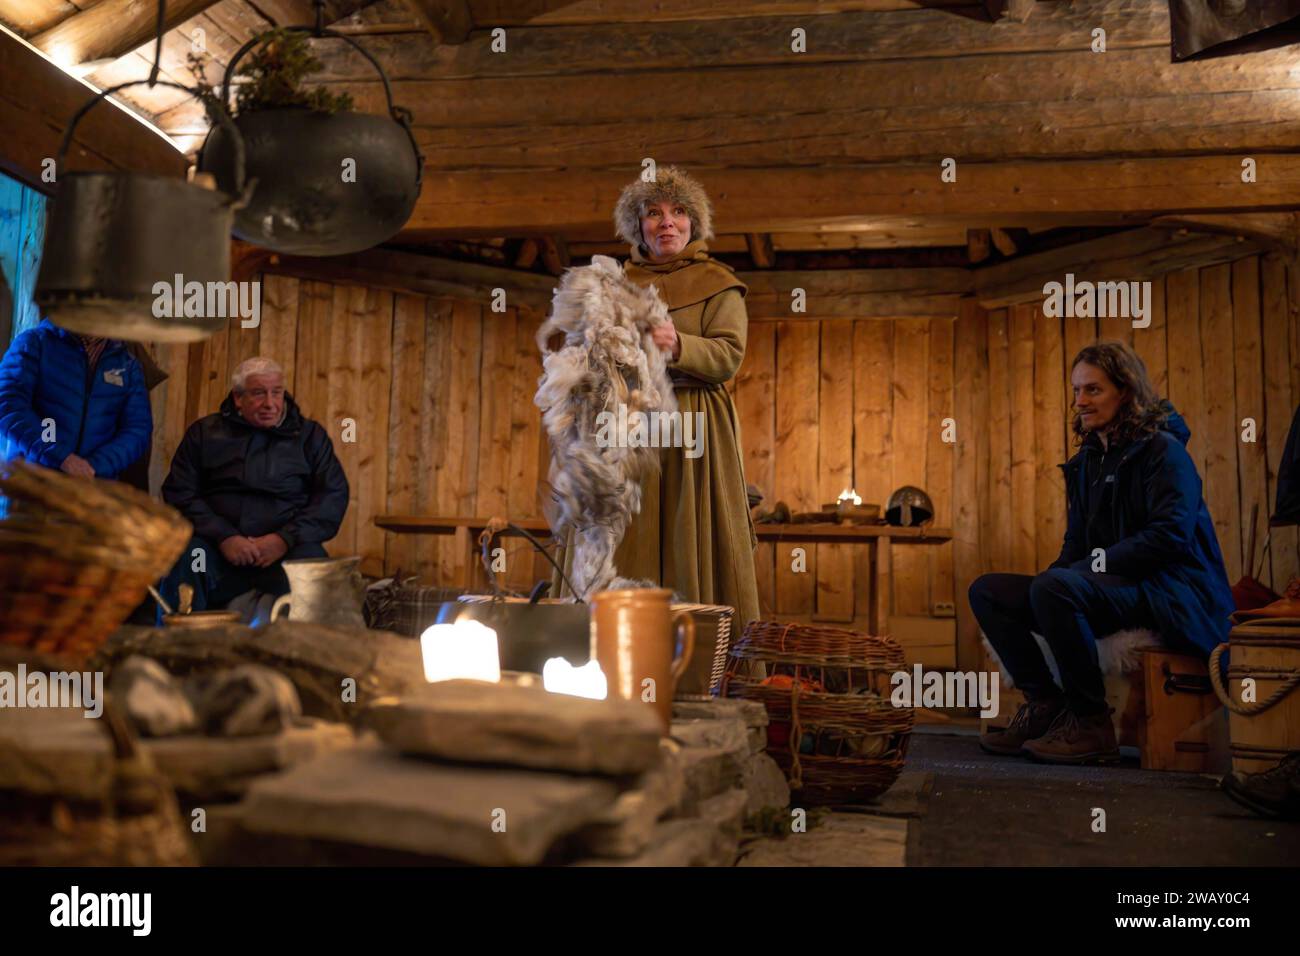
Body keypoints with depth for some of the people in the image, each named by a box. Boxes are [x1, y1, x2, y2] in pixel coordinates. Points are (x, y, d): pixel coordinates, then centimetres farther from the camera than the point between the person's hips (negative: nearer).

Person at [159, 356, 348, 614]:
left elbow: (334, 495, 4)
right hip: (216, 545, 1)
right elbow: (179, 493, 6)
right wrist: (223, 536, -10)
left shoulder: (310, 435, 14)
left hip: (286, 547, -1)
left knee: (309, 561, -34)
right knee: (183, 558, -31)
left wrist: (285, 538, -9)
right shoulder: (204, 433, 14)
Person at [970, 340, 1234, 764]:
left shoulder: (1163, 450, -6)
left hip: (1172, 593, -8)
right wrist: (1056, 572, -3)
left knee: (1054, 587, -35)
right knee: (987, 591, -5)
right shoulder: (1086, 461, 18)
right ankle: (1045, 705, -5)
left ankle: (1091, 723, -22)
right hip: (1112, 587, 8)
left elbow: (1170, 535, -18)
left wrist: (1090, 568, -21)